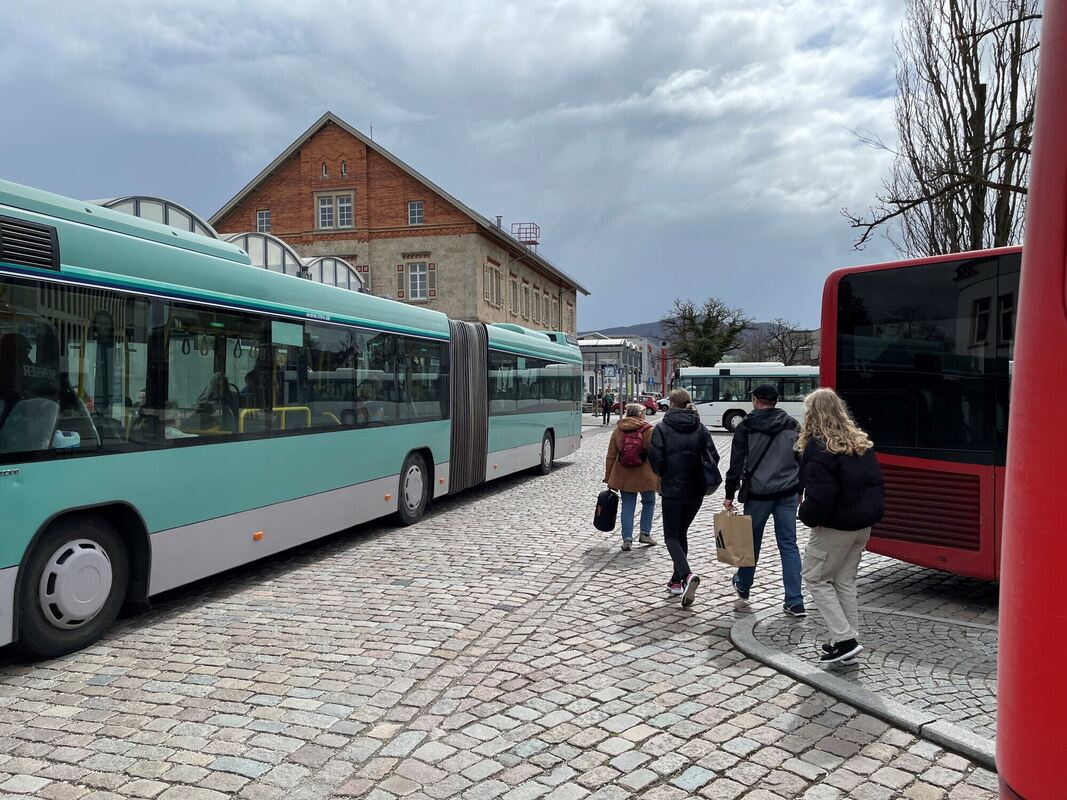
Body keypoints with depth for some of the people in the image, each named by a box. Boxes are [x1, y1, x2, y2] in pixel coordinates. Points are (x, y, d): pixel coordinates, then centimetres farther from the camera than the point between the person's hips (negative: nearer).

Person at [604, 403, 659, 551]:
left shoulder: (618, 431, 3)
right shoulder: (649, 431, -6)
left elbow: (611, 456, 4)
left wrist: (608, 478, 11)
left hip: (623, 477, 2)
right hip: (645, 476, -2)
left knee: (627, 507, 8)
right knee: (649, 502, 20)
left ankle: (627, 539, 1)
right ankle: (645, 533, 17)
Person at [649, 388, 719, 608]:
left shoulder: (662, 428, -8)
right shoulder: (700, 428, 3)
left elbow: (656, 460, -12)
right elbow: (713, 457, -1)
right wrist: (700, 476, 15)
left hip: (672, 490, -4)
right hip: (696, 491, 4)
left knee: (671, 537, 3)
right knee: (681, 533, 19)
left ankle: (687, 575, -21)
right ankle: (677, 581, 23)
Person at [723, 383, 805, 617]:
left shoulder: (746, 427, -4)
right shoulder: (792, 425, 7)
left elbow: (736, 464, -6)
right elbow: (802, 459, 11)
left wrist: (729, 495, -1)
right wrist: (799, 489, 19)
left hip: (758, 494, -2)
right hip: (787, 494, 3)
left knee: (752, 541, 14)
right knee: (789, 545, 5)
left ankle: (743, 586, 33)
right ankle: (795, 602, 2)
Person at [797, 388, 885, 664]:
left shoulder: (818, 447, -18)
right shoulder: (861, 442, 7)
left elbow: (821, 495, -23)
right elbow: (876, 482, 11)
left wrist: (807, 516, -7)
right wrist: (872, 513, 18)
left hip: (835, 526, -8)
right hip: (863, 525, 8)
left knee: (817, 579, 7)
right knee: (845, 581, 18)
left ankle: (845, 639, 2)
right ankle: (848, 640, 23)